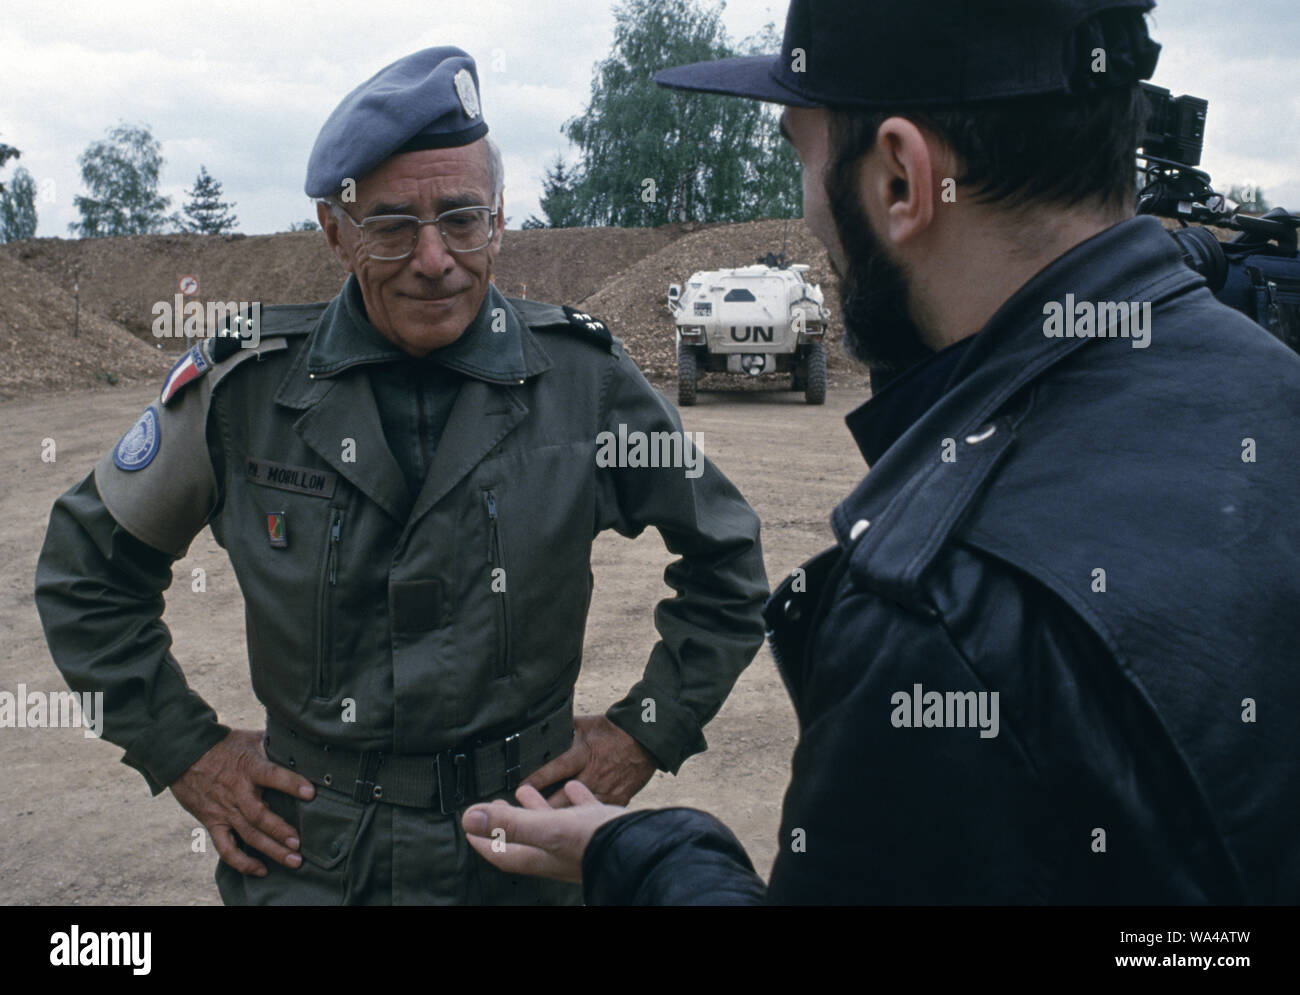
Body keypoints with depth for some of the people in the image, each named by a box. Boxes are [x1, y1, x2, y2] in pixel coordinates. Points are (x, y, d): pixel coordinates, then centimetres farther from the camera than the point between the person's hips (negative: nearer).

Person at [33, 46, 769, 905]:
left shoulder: (586, 378, -9)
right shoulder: (245, 388, -8)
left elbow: (726, 556, 4)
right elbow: (87, 565, 7)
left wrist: (652, 726, -1)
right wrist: (181, 747, 2)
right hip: (305, 861, 0)